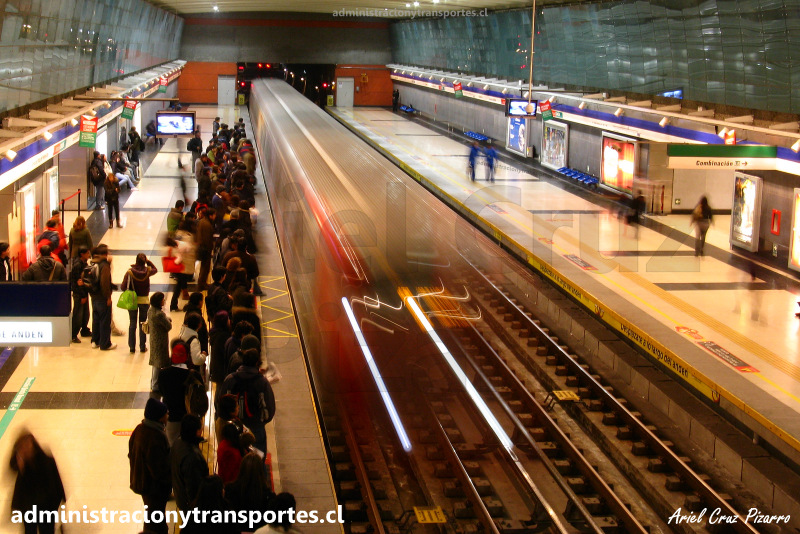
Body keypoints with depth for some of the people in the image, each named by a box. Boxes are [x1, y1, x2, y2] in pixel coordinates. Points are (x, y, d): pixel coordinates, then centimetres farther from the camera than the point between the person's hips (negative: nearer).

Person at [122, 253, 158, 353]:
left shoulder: (130, 272, -13)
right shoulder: (147, 271, -10)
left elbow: (123, 287, -13)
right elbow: (155, 269, 14)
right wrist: (148, 262, 5)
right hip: (144, 300, 0)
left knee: (132, 323, 9)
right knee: (142, 323, 10)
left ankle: (132, 347, 10)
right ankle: (142, 347, 13)